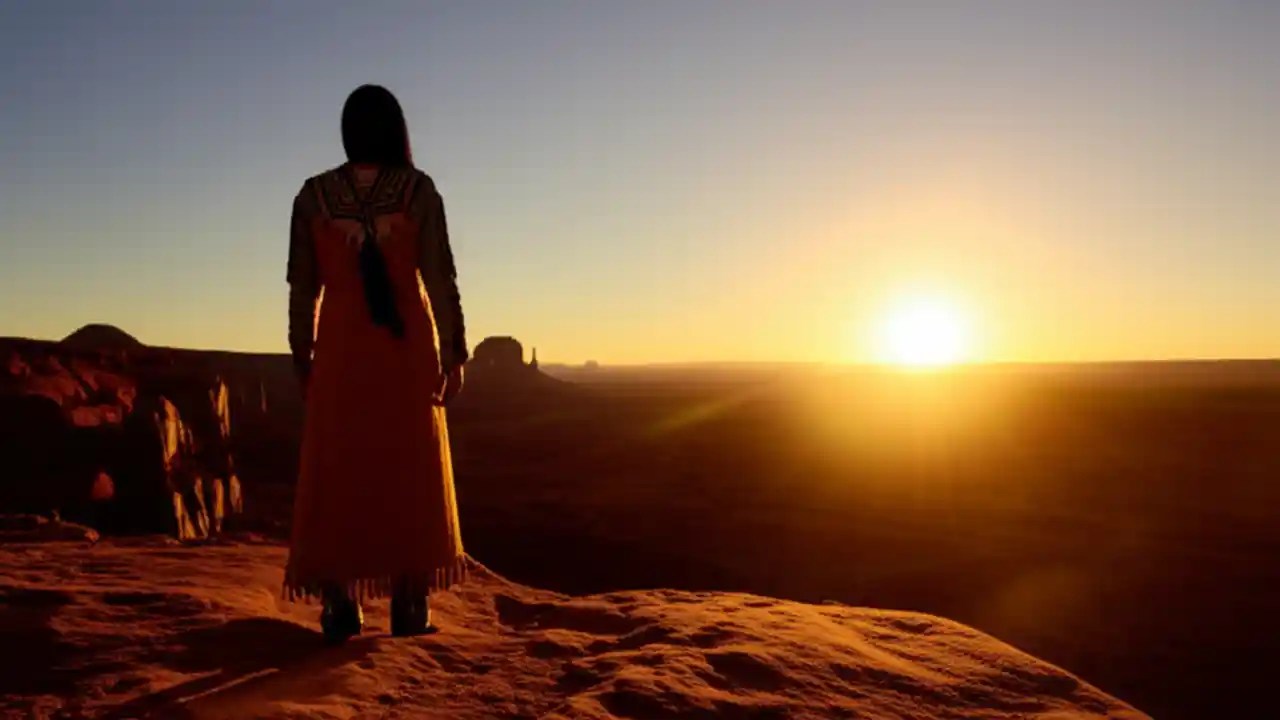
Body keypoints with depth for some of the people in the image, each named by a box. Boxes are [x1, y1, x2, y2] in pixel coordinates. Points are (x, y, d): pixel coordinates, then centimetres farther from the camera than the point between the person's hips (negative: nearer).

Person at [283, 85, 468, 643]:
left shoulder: (314, 194, 2)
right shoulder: (417, 189, -4)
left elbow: (303, 287, 4)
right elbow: (440, 278, -8)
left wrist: (302, 357, 12)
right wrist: (454, 352, -2)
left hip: (341, 346, 1)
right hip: (406, 346, -1)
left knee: (337, 473, 7)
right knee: (409, 473, 6)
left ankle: (340, 605, 5)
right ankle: (410, 606, 7)